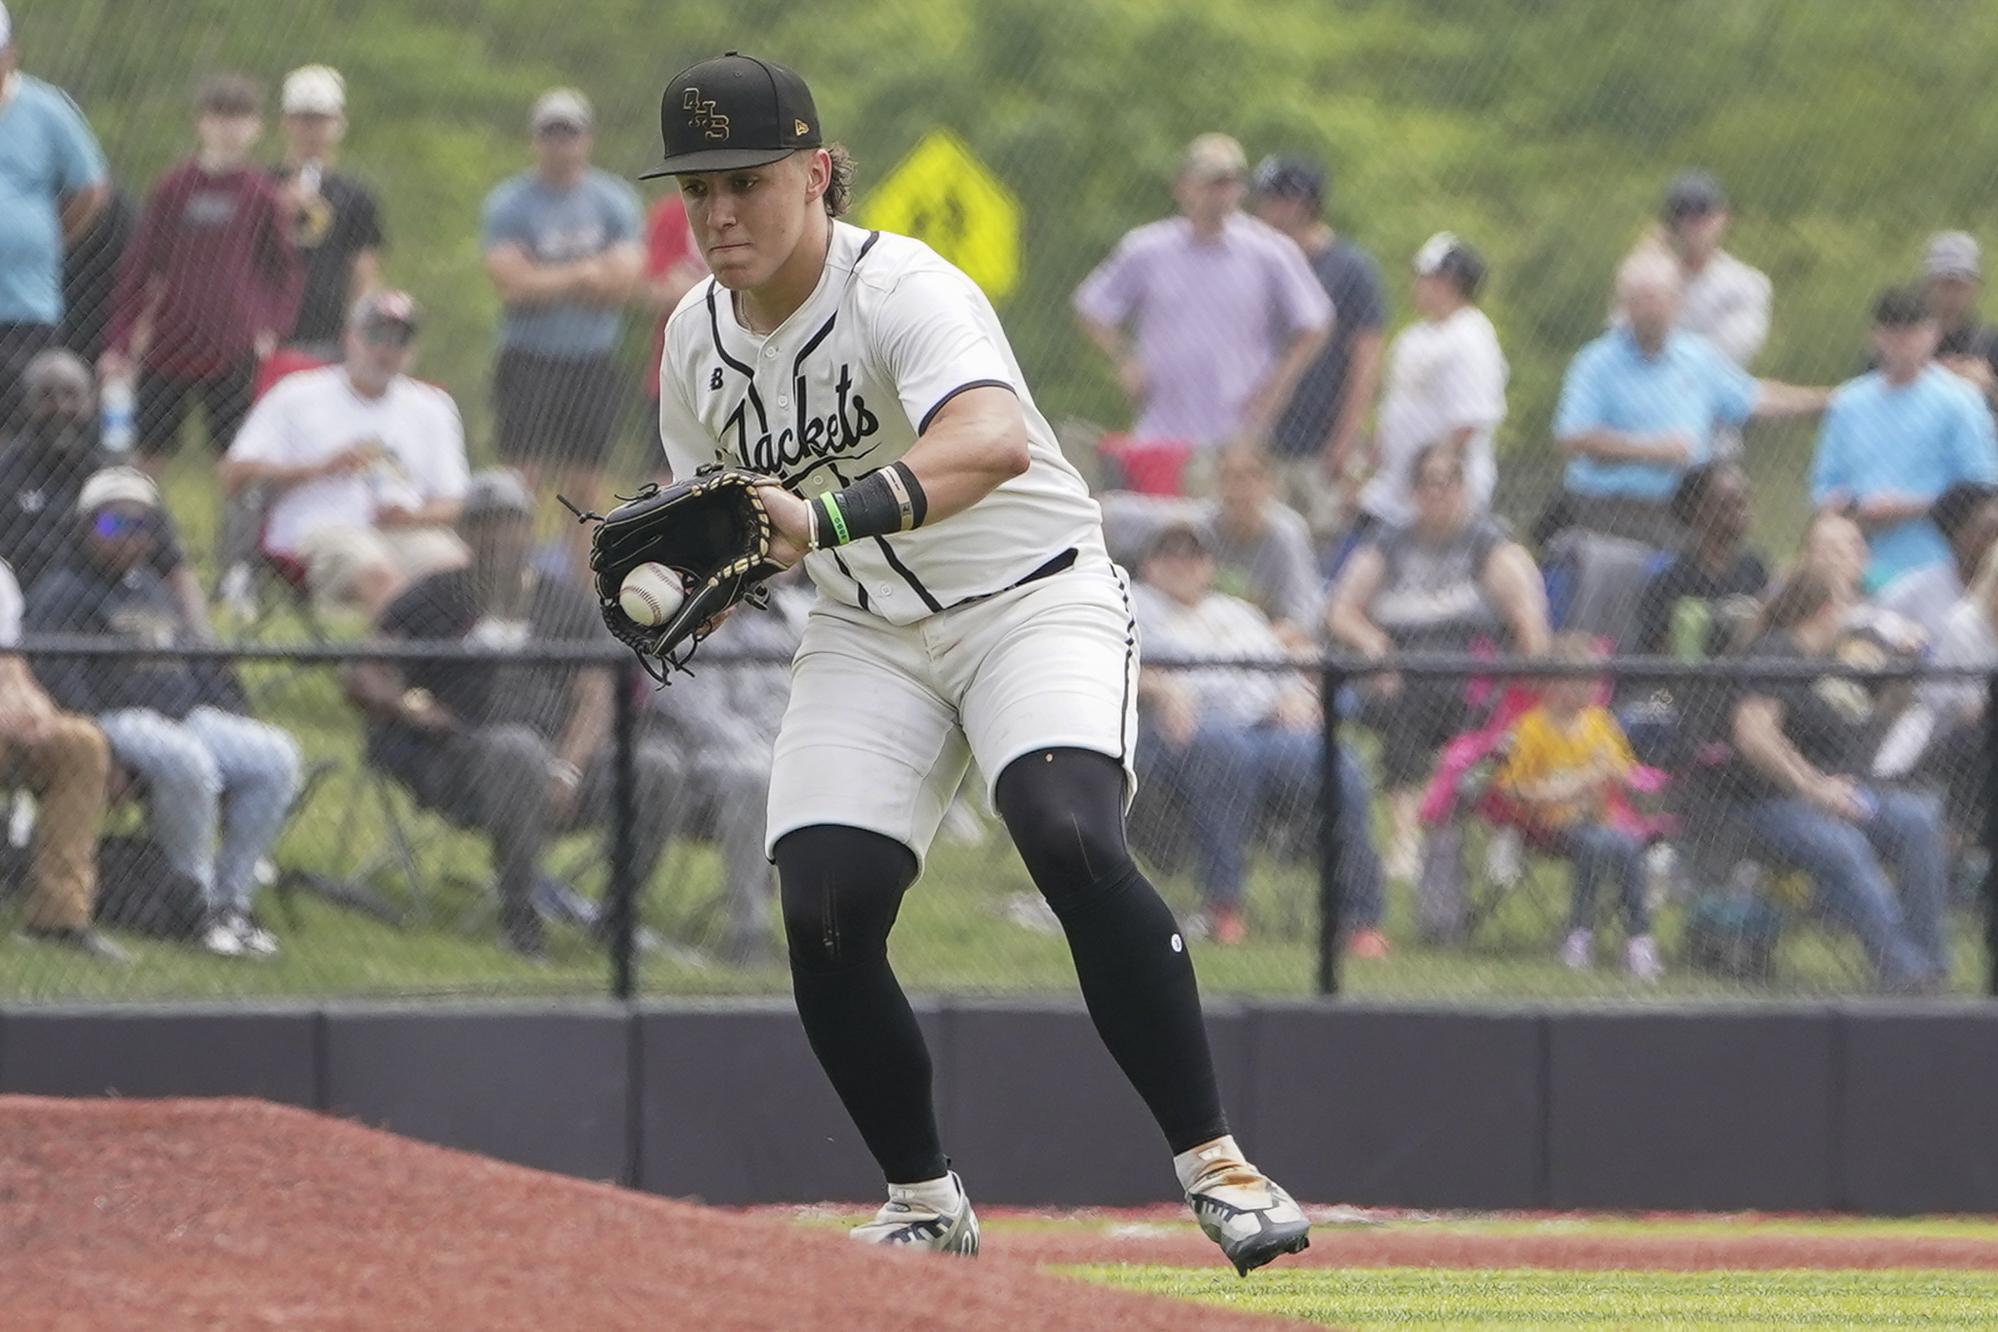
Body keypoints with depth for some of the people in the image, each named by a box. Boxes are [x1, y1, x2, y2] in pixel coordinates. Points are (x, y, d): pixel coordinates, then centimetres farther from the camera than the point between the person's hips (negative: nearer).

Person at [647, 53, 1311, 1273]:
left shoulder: (902, 290, -23)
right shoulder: (698, 340, -1)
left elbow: (993, 441, -44)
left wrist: (827, 516, -58)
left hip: (1033, 599, -6)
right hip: (869, 636, 6)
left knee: (1071, 840, -31)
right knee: (824, 912, -12)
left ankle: (1212, 1162, -23)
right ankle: (925, 1204, 8)